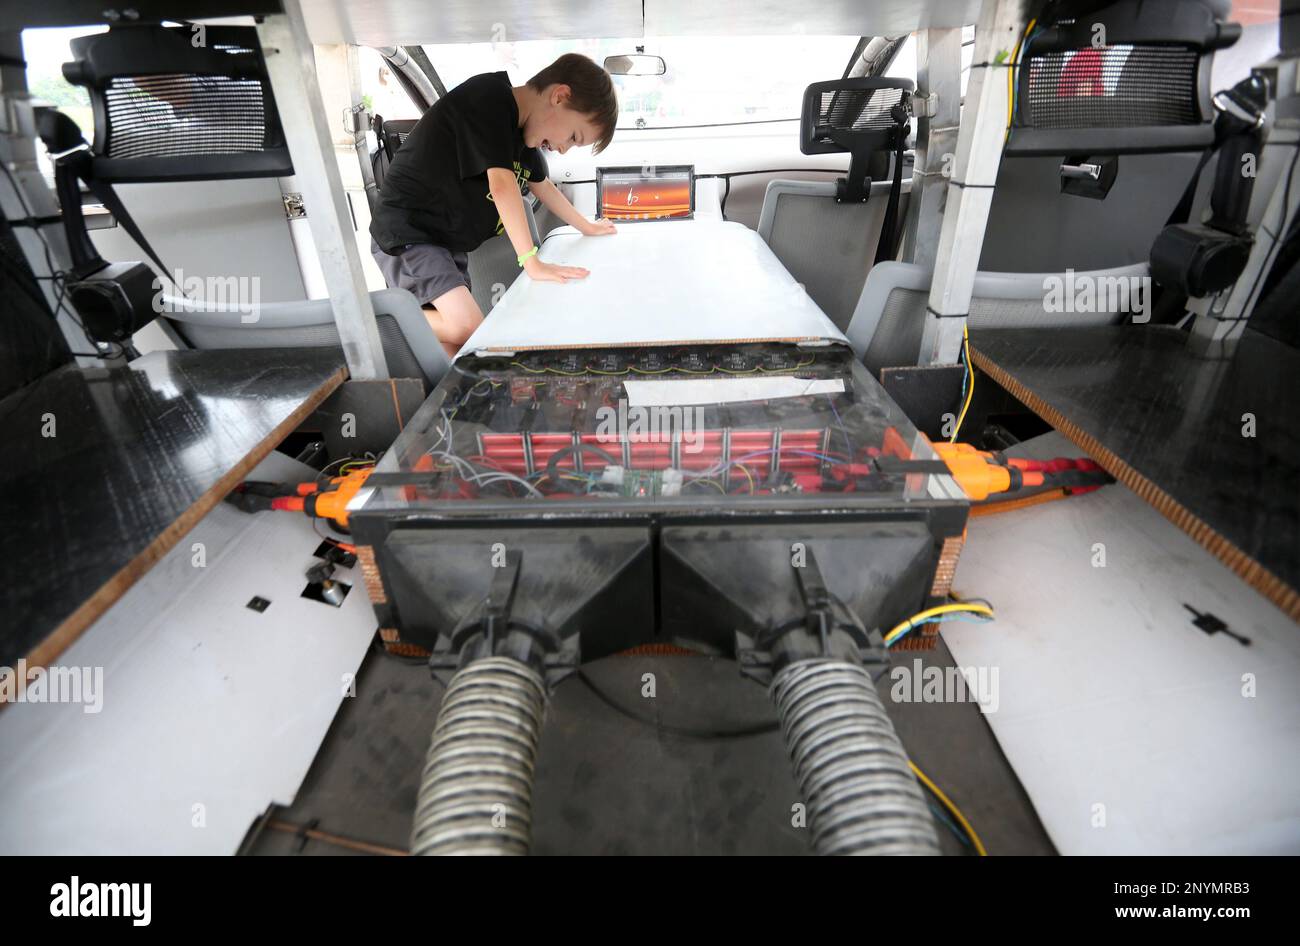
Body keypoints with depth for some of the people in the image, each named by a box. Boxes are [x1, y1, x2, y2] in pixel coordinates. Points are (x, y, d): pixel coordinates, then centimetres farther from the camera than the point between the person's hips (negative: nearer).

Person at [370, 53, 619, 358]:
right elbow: (501, 185, -27)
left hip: (449, 241, 9)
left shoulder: (521, 127, 9)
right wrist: (532, 261, -28)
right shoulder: (491, 97, -18)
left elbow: (543, 186, 24)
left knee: (456, 341, 1)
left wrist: (587, 227, 30)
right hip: (405, 234, -9)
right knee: (467, 328, -23)